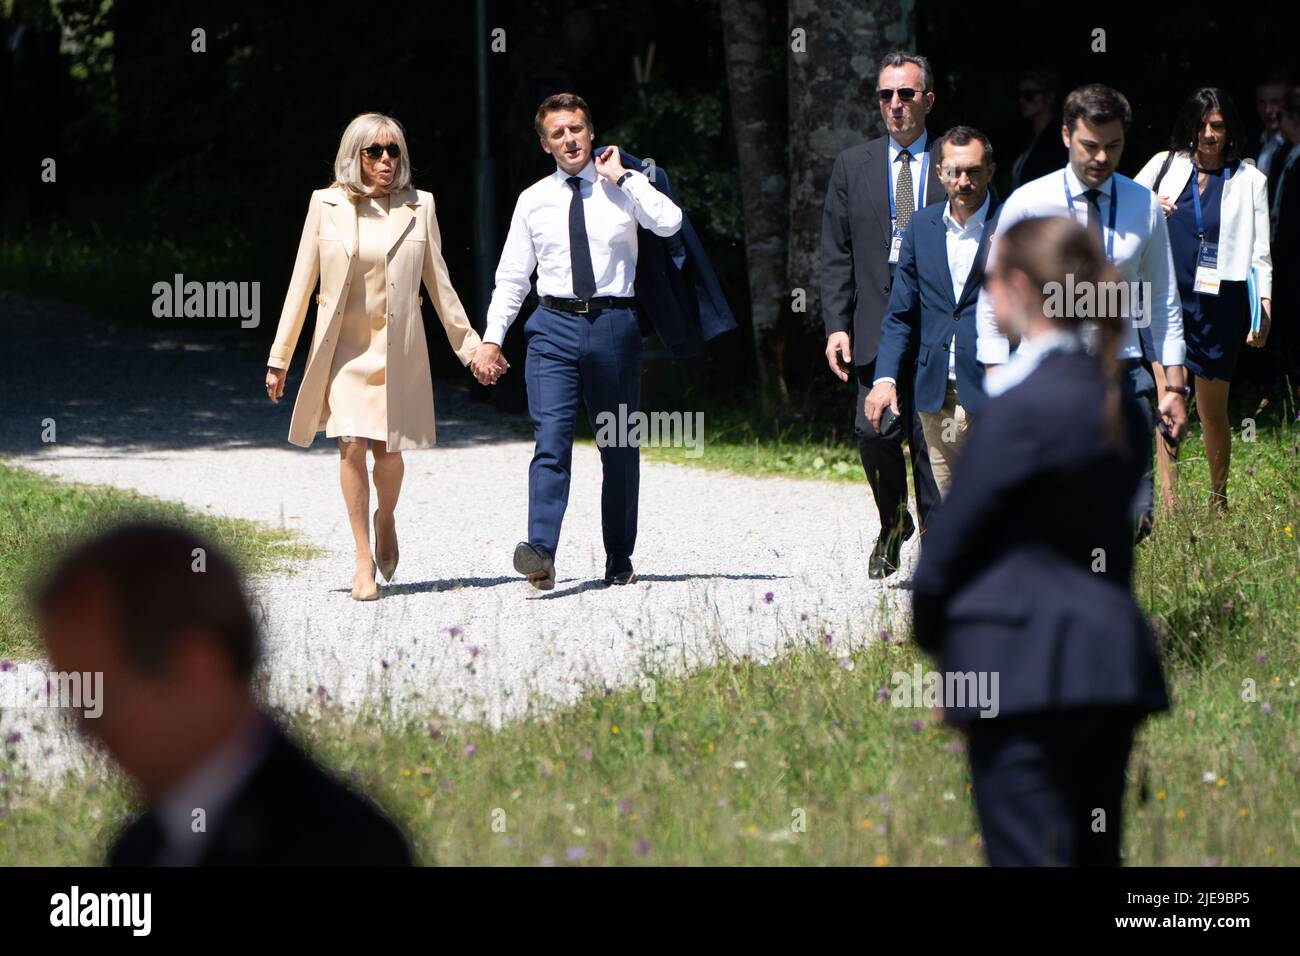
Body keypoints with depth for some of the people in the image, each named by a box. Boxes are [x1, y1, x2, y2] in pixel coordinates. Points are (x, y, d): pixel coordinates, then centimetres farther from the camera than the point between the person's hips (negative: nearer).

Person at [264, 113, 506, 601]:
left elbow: (439, 284, 9)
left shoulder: (418, 207, 3)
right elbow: (301, 285, 5)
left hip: (397, 349, 1)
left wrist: (471, 348, 8)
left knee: (389, 452, -1)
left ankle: (385, 520, 32)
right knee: (352, 447, -12)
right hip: (344, 346, -1)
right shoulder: (326, 205, 2)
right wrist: (279, 358, 4)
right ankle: (364, 561, -6)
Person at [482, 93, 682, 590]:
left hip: (613, 323, 0)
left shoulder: (626, 186, 5)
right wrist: (492, 336, 5)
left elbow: (669, 222, -14)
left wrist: (621, 179, -10)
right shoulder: (533, 200, 9)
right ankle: (541, 553, -27)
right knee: (551, 438, -16)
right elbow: (512, 275, 12)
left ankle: (619, 561, 17)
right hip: (554, 326, 0)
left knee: (620, 447, 7)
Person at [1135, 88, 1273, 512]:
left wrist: (1265, 305, -6)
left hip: (1219, 302, 0)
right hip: (1169, 296, 0)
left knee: (1213, 411, 6)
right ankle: (1169, 504, -9)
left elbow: (1259, 252, 5)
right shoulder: (1166, 166, 7)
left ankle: (1219, 500, 23)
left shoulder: (1249, 180, 5)